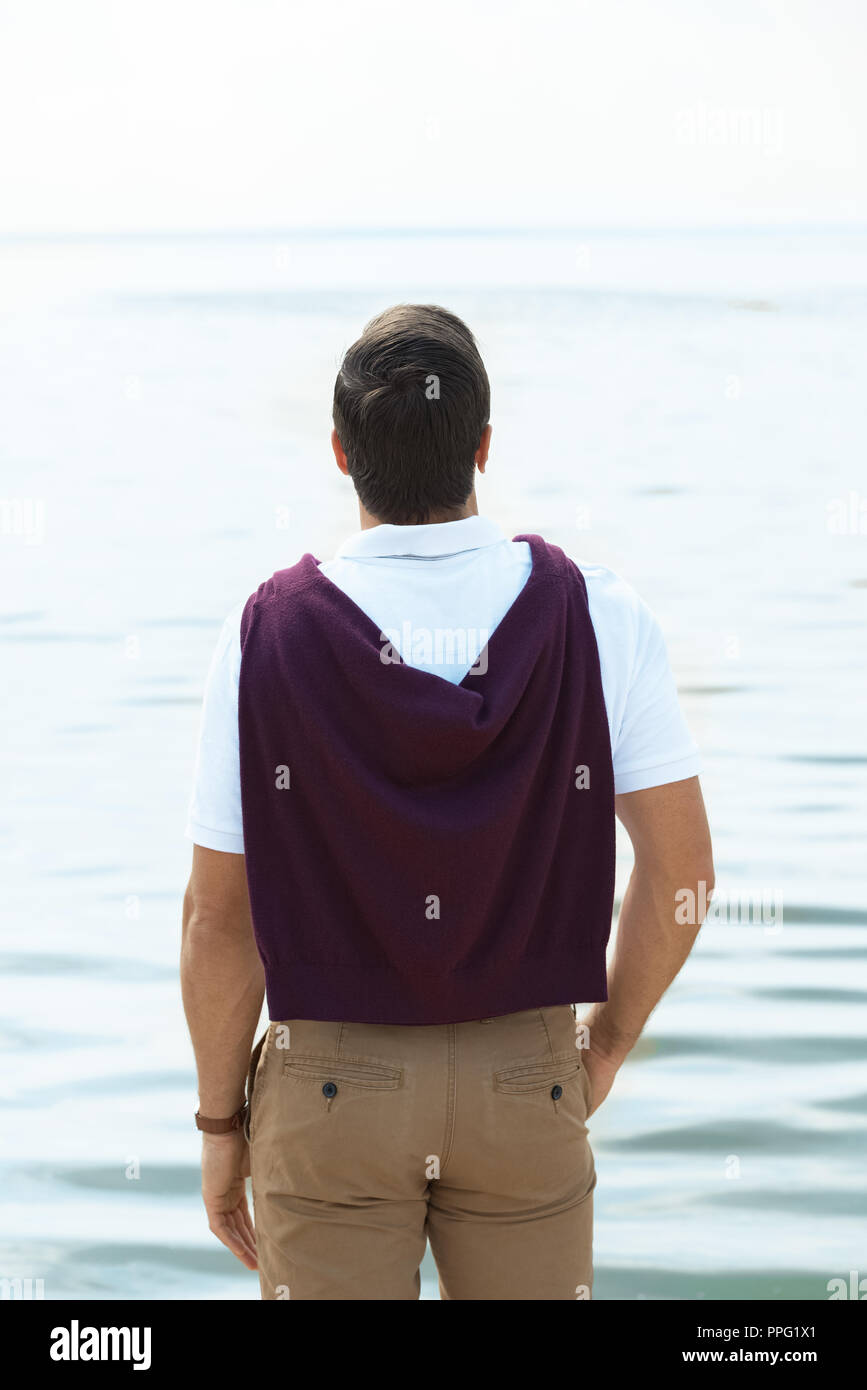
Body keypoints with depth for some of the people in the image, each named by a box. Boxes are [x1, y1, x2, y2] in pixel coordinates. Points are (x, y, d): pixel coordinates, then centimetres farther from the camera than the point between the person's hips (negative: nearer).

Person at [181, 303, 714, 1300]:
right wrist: (607, 1041, 9)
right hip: (525, 1085, 1)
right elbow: (681, 869, -7)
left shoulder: (266, 634, -12)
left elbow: (218, 916, -8)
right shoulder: (596, 618, -9)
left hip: (330, 1085, -1)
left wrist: (220, 1121, 5)